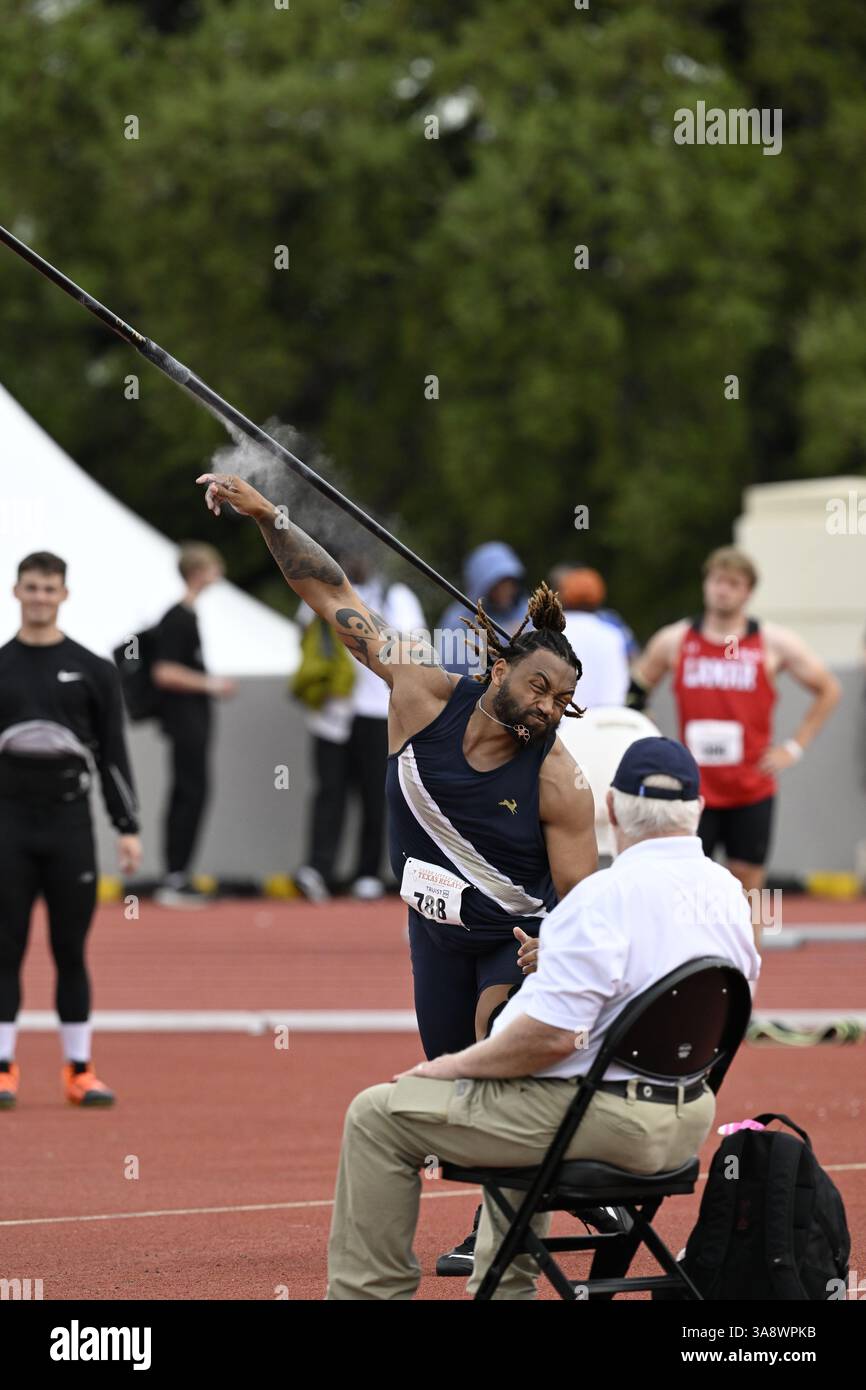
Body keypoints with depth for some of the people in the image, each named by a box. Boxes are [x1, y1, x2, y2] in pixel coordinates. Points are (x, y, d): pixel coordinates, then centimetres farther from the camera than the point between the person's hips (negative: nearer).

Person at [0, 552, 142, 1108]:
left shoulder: (93, 670, 6)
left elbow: (114, 754, 6)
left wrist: (129, 828, 0)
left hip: (70, 824, 0)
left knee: (72, 951, 2)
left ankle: (79, 1069, 6)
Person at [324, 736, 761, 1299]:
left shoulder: (606, 895, -22)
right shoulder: (730, 893, 3)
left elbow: (550, 1036, -26)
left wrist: (459, 1065, -10)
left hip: (601, 1121, -9)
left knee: (378, 1115, 2)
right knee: (521, 1111, 39)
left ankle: (369, 1291, 6)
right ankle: (503, 1288, 41)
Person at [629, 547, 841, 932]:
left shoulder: (774, 644, 0)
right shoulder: (673, 641, 3)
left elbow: (828, 690, 8)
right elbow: (634, 691, 16)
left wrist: (795, 747, 1)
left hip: (753, 789, 0)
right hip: (693, 789, 0)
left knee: (748, 884, 3)